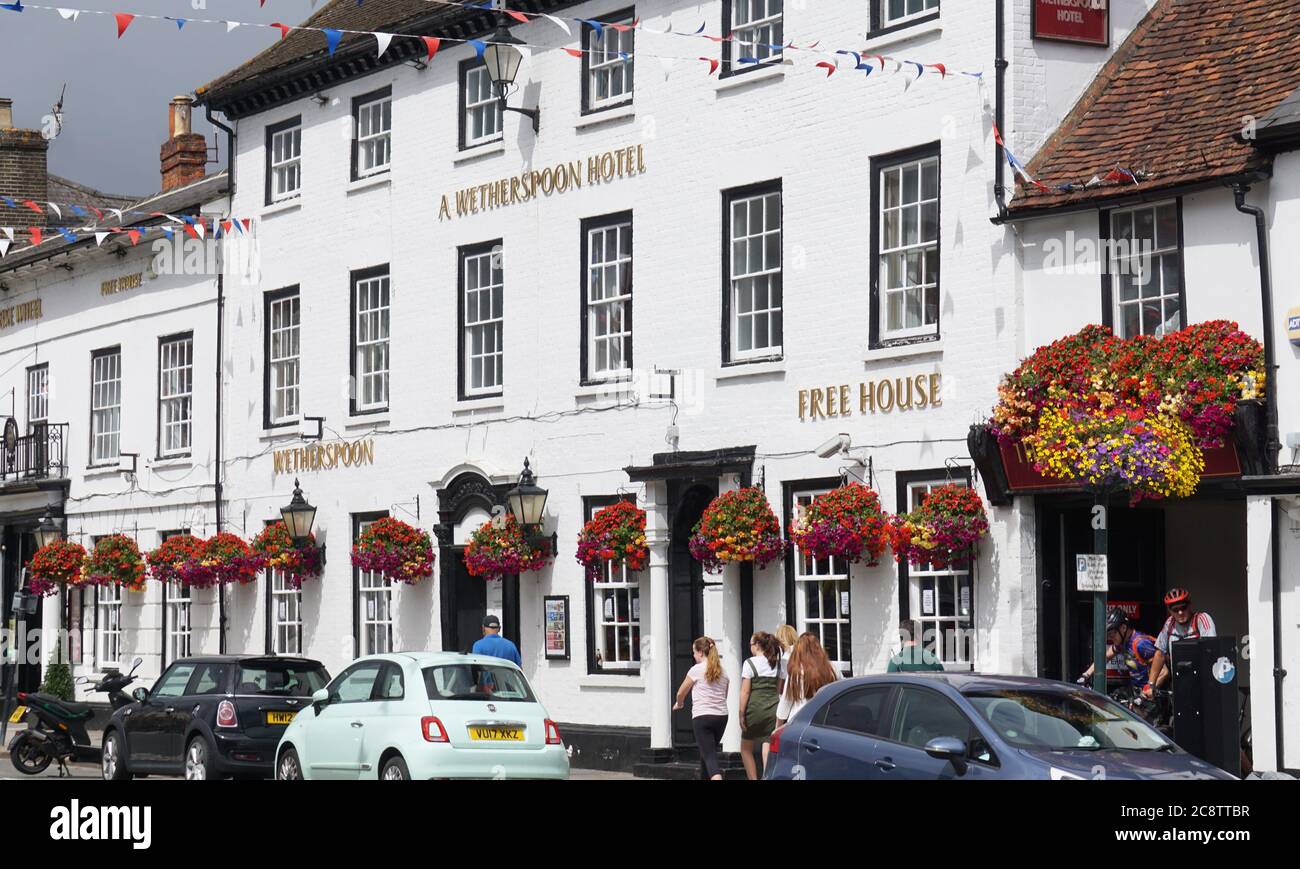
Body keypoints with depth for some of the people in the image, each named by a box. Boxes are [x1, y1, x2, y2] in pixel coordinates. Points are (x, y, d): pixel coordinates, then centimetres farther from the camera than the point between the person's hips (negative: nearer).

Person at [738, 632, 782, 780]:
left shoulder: (750, 663, -5)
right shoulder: (777, 664, 11)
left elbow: (745, 691, -7)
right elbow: (779, 690, 14)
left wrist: (741, 714, -4)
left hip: (755, 708, -4)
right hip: (773, 709, 4)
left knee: (746, 748, 12)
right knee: (768, 750, 0)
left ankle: (753, 779, 8)